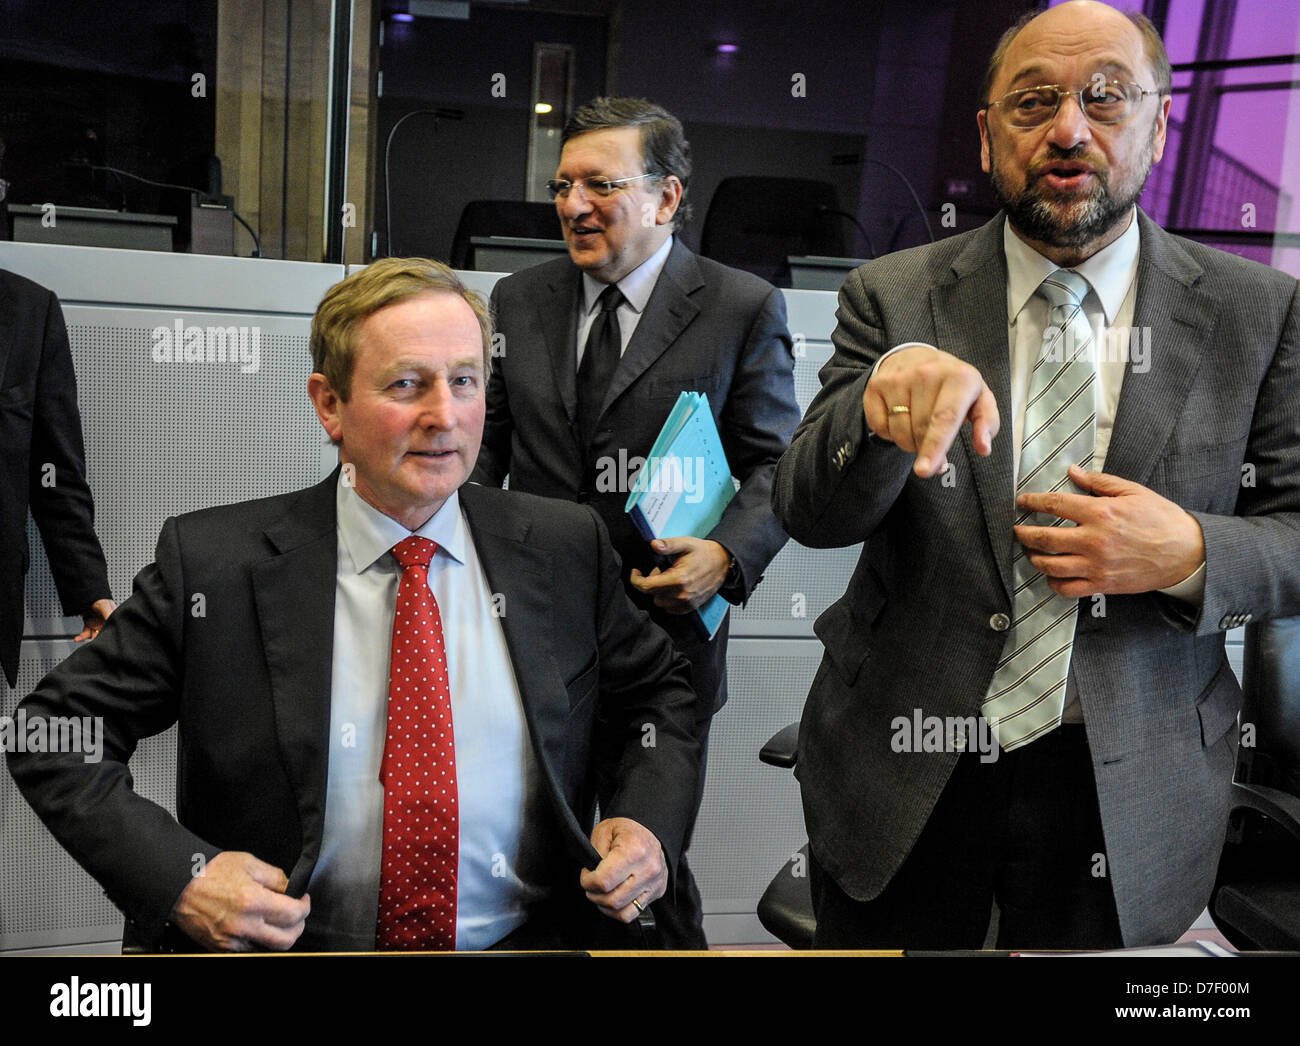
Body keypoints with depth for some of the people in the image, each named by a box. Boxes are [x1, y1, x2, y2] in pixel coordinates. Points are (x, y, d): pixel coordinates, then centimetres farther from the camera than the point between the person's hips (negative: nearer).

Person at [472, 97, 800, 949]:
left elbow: (776, 463, -2)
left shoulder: (744, 310, -3)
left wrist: (728, 557, -19)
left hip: (666, 632, -3)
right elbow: (490, 439, 16)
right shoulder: (520, 300, 10)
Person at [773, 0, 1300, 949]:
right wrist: (884, 400, -32)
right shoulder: (893, 296, -5)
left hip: (1129, 789, 1)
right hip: (903, 765, 0)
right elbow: (810, 513, -11)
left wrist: (1191, 554, -20)